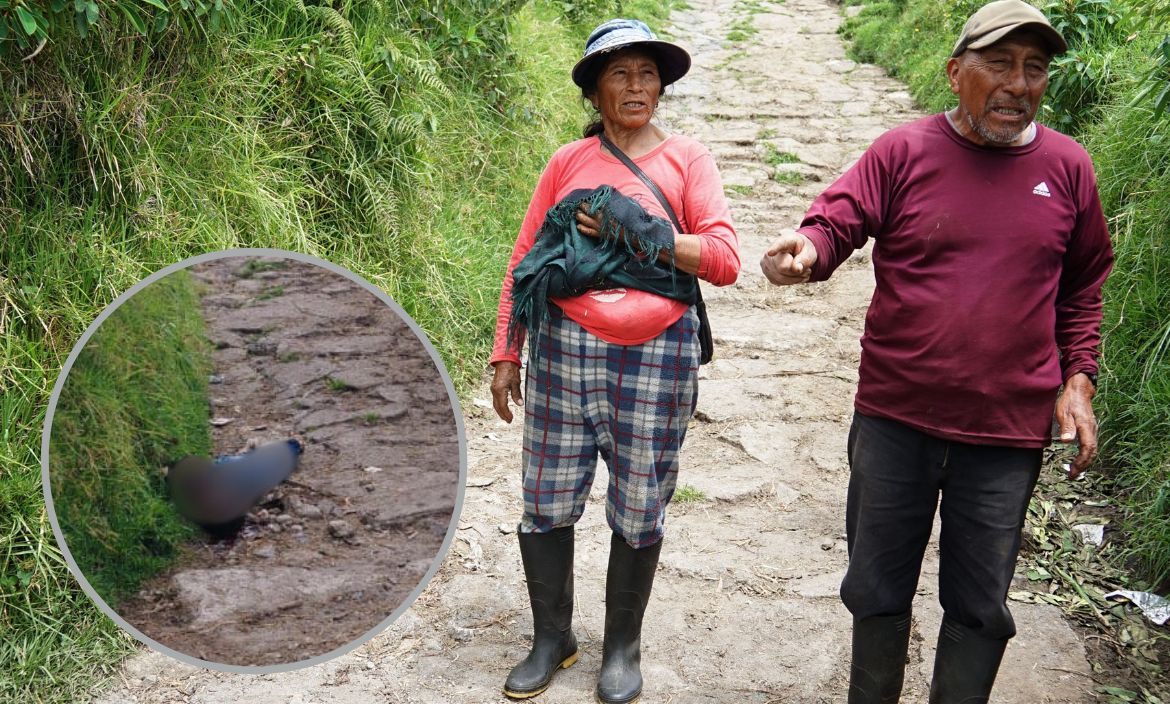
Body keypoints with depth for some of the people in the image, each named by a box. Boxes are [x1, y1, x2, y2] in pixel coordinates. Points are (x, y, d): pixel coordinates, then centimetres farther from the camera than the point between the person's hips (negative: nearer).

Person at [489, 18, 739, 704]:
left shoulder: (687, 158, 4)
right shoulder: (568, 163, 8)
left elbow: (725, 259, -5)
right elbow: (525, 261, 10)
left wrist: (636, 233, -12)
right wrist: (507, 355, 7)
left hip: (657, 357, -1)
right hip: (566, 349, 1)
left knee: (639, 513, 7)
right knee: (547, 504, 5)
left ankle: (623, 648, 26)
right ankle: (552, 639, 25)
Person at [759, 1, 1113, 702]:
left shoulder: (1067, 167, 3)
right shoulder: (902, 152, -3)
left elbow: (1083, 285, 13)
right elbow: (835, 222, -10)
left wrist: (1077, 380, 5)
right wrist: (806, 249, -34)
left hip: (1008, 432, 1)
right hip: (895, 417, -1)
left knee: (980, 604, 11)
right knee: (880, 589, 14)